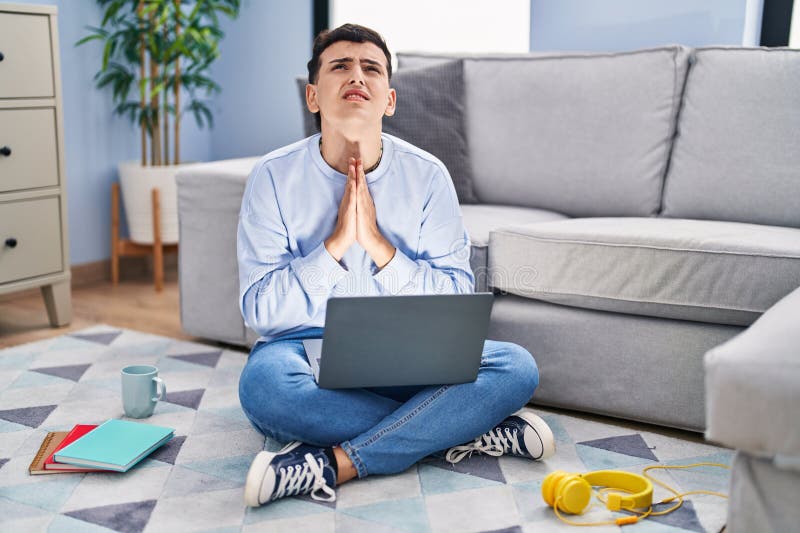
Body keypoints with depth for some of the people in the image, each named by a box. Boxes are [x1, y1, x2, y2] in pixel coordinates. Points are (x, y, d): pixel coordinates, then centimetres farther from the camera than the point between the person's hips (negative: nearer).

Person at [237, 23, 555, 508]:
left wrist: (377, 244, -19)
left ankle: (333, 465, -28)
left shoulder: (426, 175, -3)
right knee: (263, 381, -36)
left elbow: (458, 300, -6)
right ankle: (466, 429, -22)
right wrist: (337, 242, -21)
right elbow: (261, 310, -10)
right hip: (306, 347, -1)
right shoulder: (274, 177, -6)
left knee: (517, 367, -23)